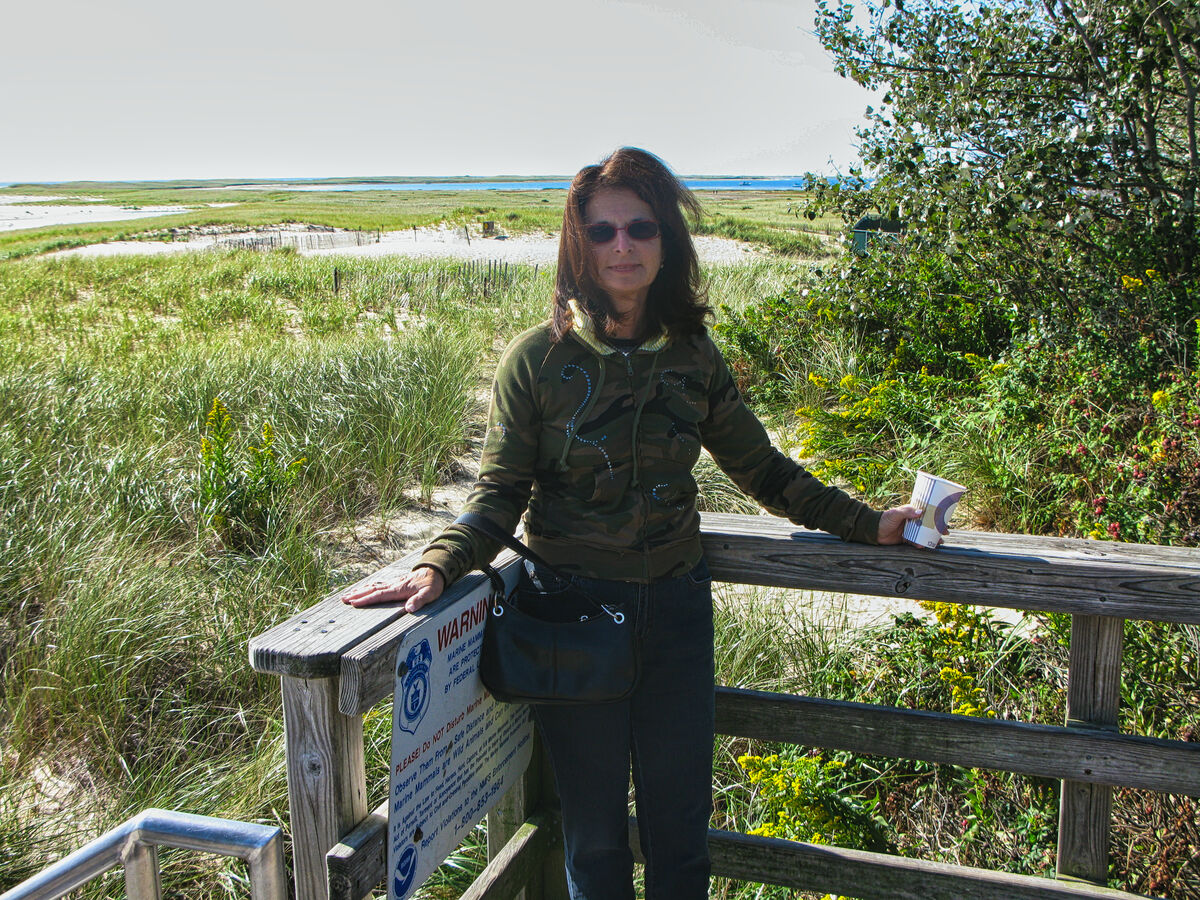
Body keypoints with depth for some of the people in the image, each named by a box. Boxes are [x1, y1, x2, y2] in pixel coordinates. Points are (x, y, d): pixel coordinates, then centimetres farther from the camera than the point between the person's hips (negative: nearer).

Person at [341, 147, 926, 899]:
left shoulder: (693, 356, 2)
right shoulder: (538, 358, -8)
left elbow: (761, 468, 11)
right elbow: (500, 493, -7)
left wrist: (869, 524, 10)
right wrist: (438, 566, -24)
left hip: (677, 606, 3)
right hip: (574, 608, -2)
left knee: (680, 824, 12)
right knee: (595, 833, 10)